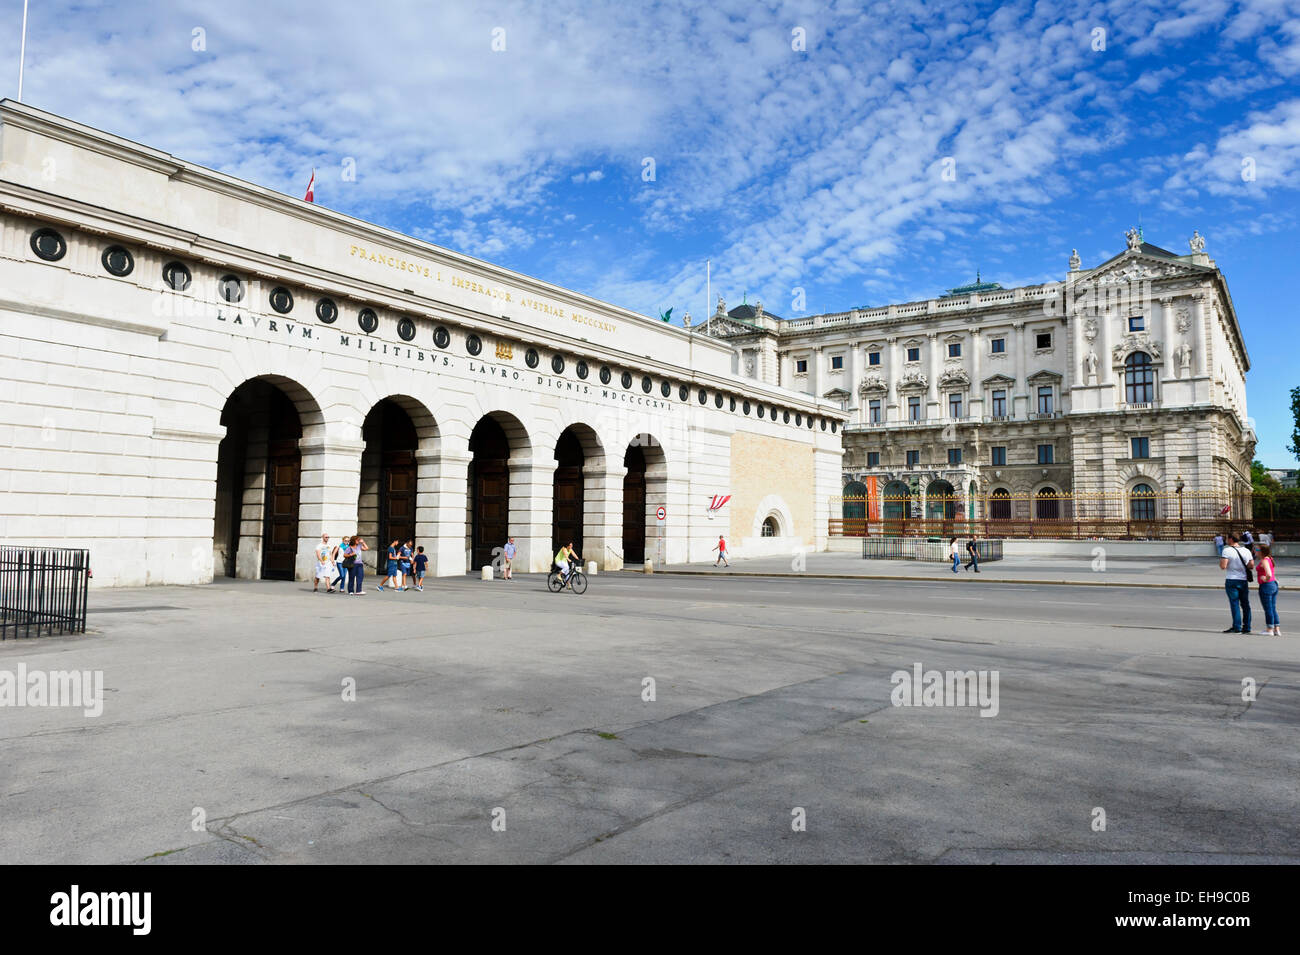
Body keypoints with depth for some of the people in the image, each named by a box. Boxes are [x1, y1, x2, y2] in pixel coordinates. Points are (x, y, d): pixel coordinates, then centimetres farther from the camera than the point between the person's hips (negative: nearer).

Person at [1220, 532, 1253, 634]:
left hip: (1232, 581, -5)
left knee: (1235, 604, -3)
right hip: (1244, 580, 5)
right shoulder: (1246, 551, 6)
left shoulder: (1227, 550, -12)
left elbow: (1223, 567, -17)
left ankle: (1237, 627, -4)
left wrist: (1220, 560, 2)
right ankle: (1246, 627, 14)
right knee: (1245, 604, 10)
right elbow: (1251, 565, 8)